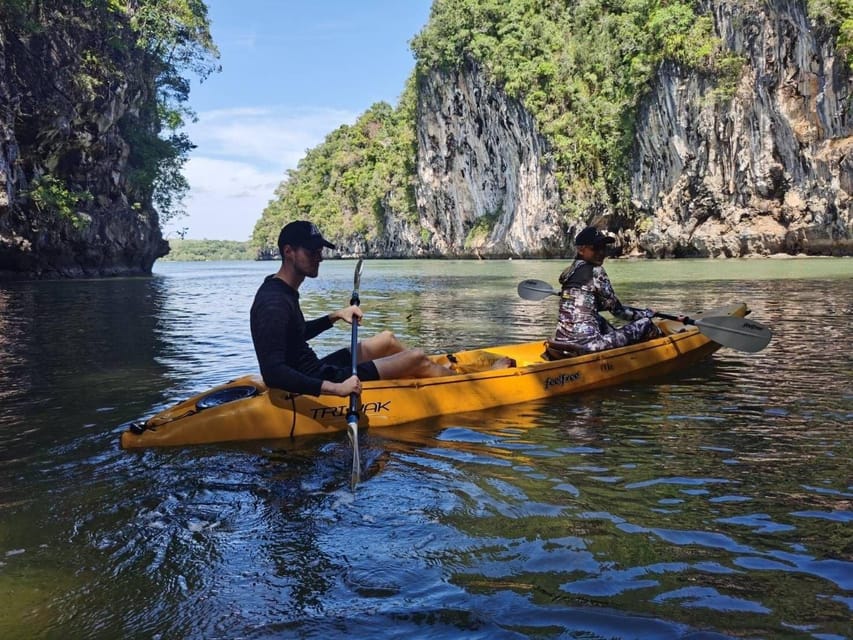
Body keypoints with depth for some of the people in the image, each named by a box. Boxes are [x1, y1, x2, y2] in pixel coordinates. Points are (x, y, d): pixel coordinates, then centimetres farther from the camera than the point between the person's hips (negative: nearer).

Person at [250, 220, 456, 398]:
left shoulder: (282, 289, 5)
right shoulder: (274, 303, -25)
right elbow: (273, 373, -33)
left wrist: (335, 316, 12)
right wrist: (337, 388, -37)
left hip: (313, 370, 10)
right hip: (315, 384, -10)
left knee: (387, 339, 25)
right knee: (418, 358, -3)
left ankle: (446, 372, 44)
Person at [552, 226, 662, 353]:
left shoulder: (569, 271, 14)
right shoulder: (595, 271, -8)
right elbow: (617, 310, -3)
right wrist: (647, 313, 15)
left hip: (561, 342, 9)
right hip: (585, 344, -9)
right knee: (646, 324, 5)